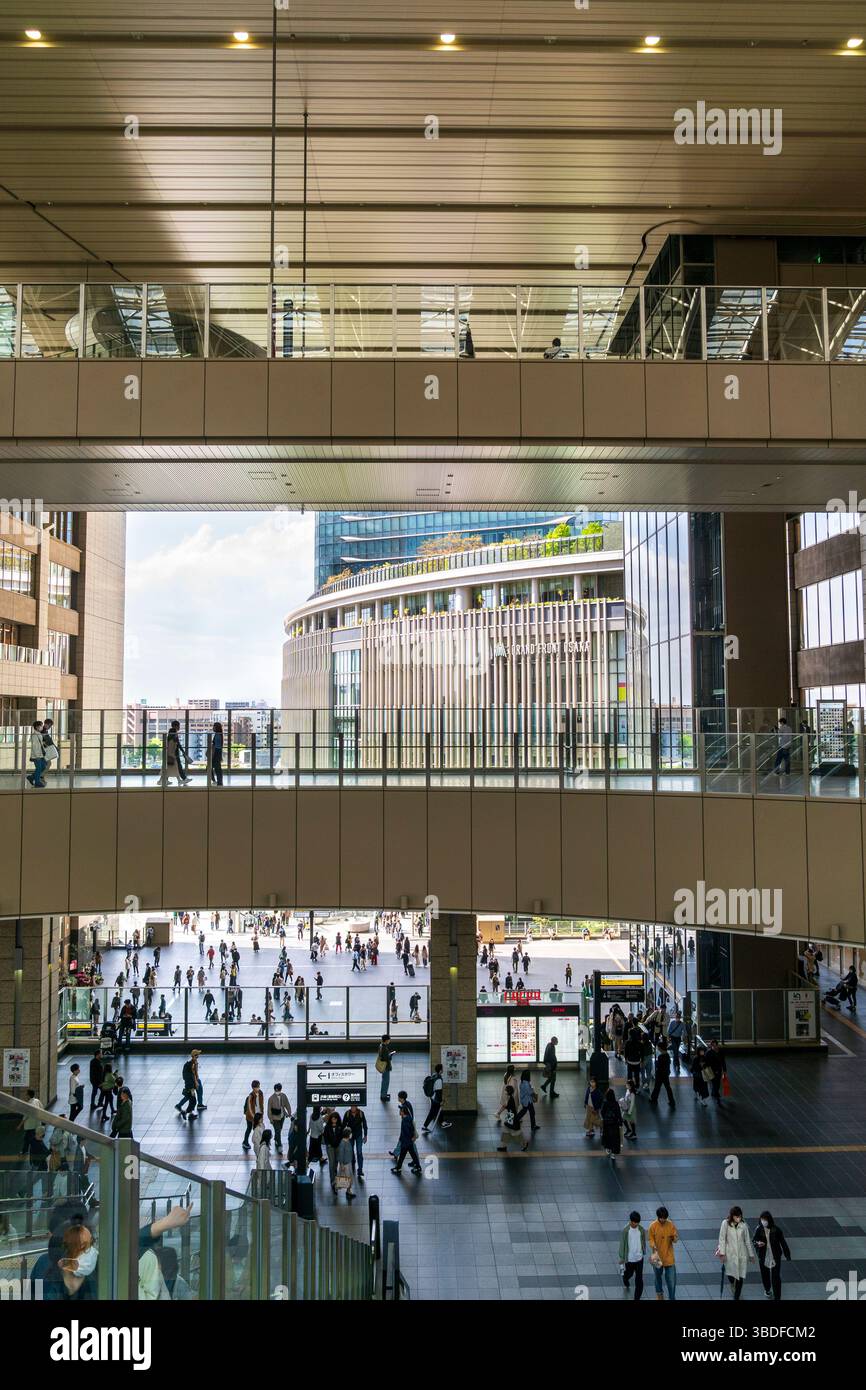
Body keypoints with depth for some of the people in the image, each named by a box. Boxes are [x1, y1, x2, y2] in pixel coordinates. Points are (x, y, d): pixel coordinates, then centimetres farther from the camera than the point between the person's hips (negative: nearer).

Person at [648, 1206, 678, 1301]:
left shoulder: (671, 1225, -13)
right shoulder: (653, 1226, -16)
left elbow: (675, 1239, -4)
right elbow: (651, 1240, -7)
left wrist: (674, 1238, -28)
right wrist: (654, 1249, -26)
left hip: (669, 1255, 0)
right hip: (658, 1256, 0)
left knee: (672, 1278, 1)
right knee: (658, 1276, 20)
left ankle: (672, 1298, 15)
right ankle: (659, 1292, 45)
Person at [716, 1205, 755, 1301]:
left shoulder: (743, 1225, -10)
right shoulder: (725, 1224, -16)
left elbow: (747, 1240, 0)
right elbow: (722, 1238, -10)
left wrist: (751, 1254, 7)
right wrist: (722, 1253, -12)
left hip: (742, 1254, 1)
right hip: (730, 1254, -1)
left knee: (740, 1277, 5)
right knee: (731, 1274, 14)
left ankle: (736, 1298, 22)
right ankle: (732, 1284, 50)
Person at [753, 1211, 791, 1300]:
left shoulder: (776, 1230, -16)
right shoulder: (758, 1229, -12)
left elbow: (783, 1242, -6)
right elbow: (754, 1240, 1)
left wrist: (787, 1255, 1)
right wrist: (757, 1244, -22)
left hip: (775, 1257, -2)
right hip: (763, 1256, 2)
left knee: (776, 1277, -2)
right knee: (765, 1274, 20)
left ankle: (777, 1297, 9)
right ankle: (767, 1289, 47)